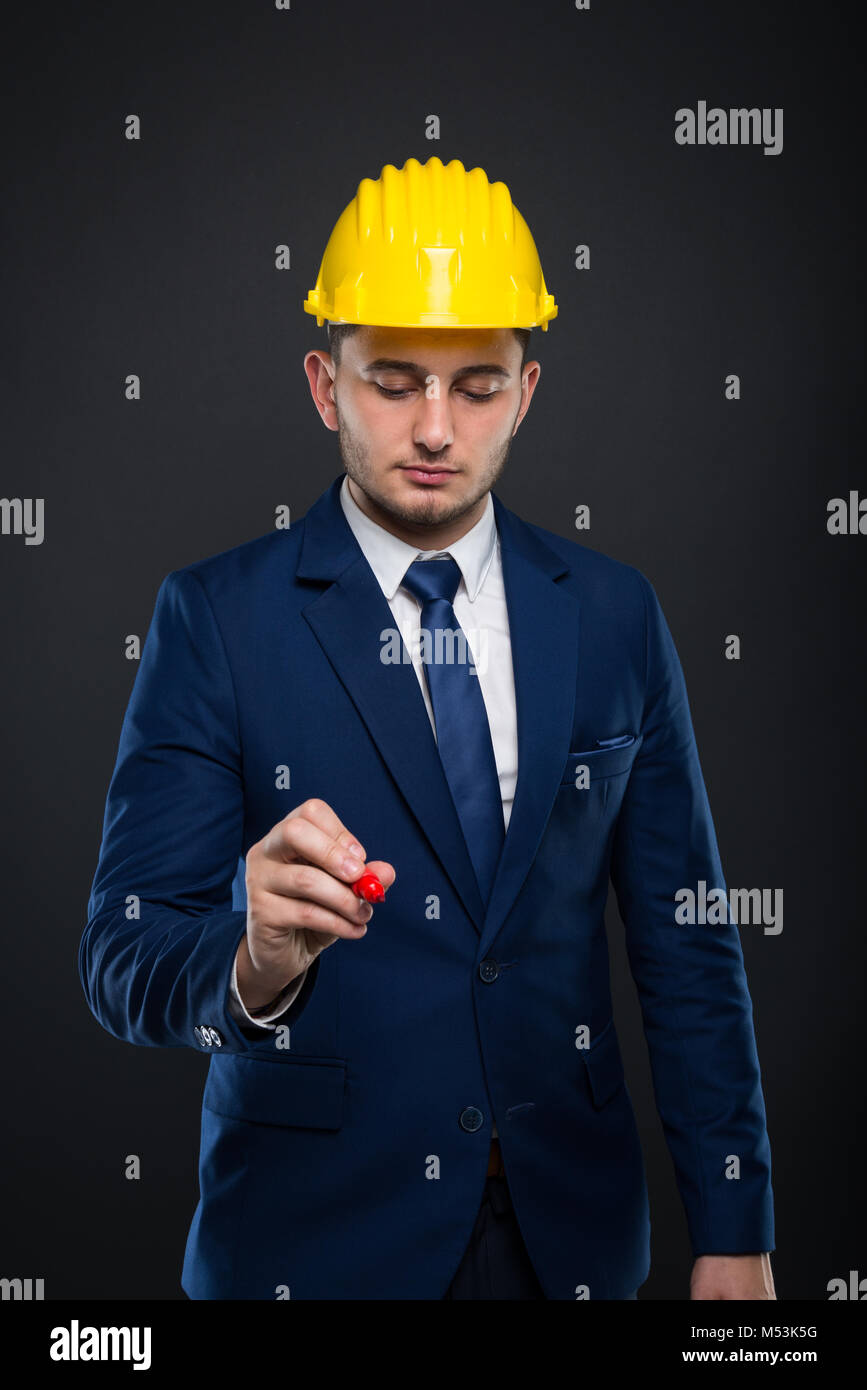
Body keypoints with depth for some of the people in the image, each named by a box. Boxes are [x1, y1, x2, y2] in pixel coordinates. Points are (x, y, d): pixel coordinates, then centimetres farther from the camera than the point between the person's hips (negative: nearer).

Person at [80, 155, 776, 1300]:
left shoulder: (614, 615, 0)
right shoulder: (213, 618, -9)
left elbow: (685, 944, 3)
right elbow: (125, 961, -13)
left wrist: (735, 1232, 1)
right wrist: (256, 961, -35)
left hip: (571, 1229, 3)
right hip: (316, 1235, -2)